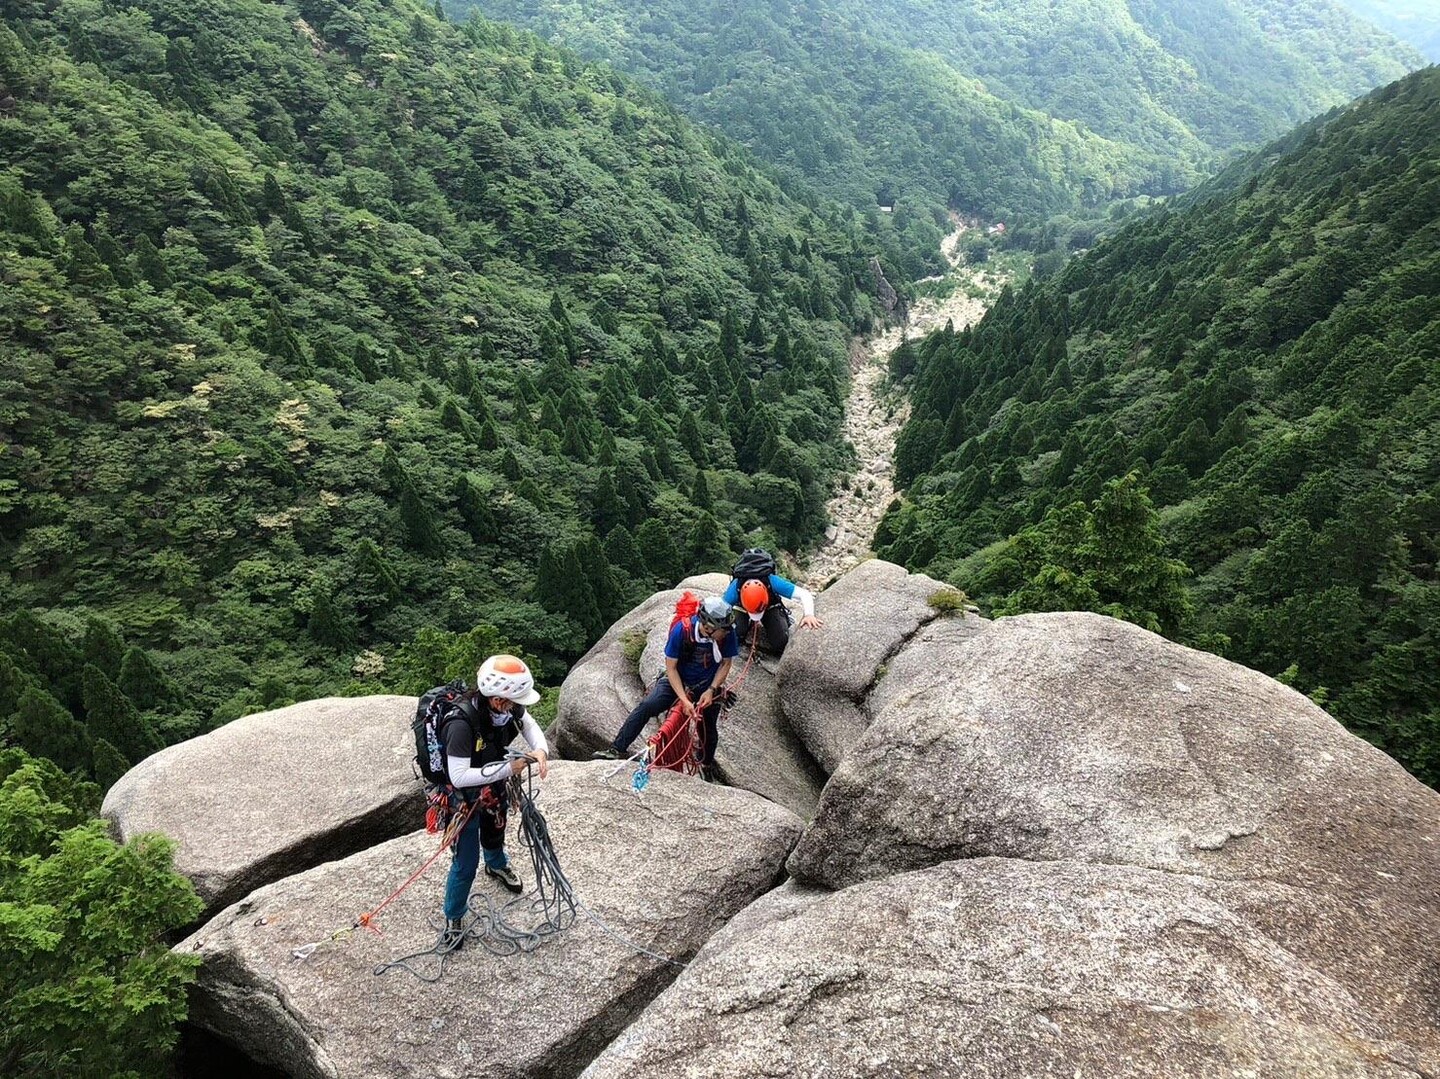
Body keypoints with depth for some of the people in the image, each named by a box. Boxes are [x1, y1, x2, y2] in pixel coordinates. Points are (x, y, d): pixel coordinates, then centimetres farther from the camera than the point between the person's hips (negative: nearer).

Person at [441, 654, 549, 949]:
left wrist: (540, 750, -23)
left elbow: (528, 723, -3)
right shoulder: (462, 725, -41)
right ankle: (453, 917, 31)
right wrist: (507, 768, -40)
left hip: (494, 788, 6)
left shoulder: (505, 708, -22)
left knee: (494, 835, 32)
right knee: (466, 862, 5)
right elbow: (459, 776, -39)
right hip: (465, 797, -6)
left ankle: (497, 866, 65)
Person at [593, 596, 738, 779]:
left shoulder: (727, 633, -24)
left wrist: (711, 690, -16)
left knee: (709, 729, 9)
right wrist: (684, 700, -27)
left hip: (707, 686, 2)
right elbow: (671, 667, -20)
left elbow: (726, 663, -6)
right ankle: (617, 749, -19)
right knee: (647, 706, -23)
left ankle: (707, 765, 41)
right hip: (677, 681, -2)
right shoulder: (682, 630, -30)